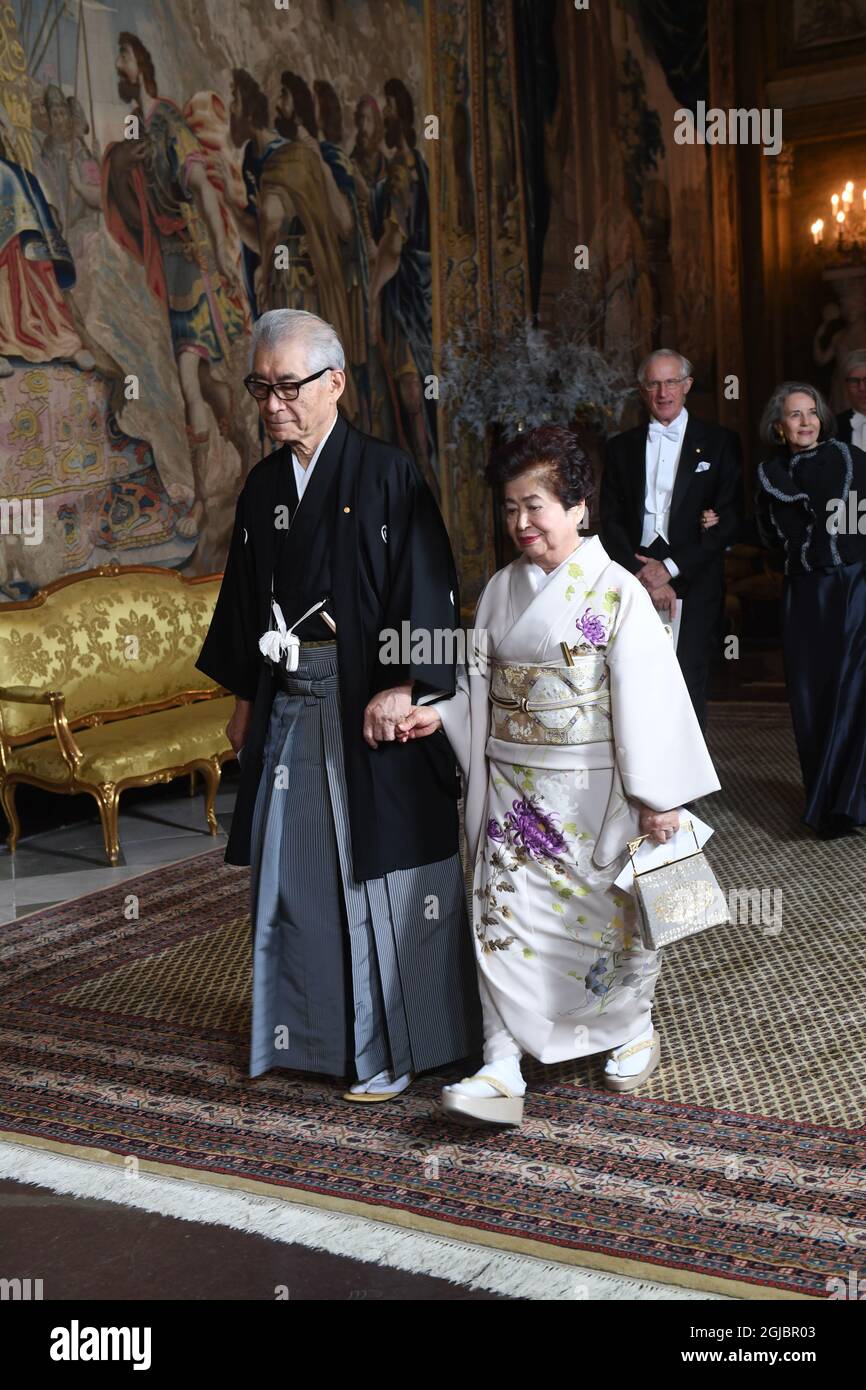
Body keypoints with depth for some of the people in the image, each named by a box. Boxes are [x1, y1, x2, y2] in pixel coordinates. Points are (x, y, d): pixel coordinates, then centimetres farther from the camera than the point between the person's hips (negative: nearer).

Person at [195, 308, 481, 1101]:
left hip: (370, 704, -6)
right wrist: (245, 696, 15)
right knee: (292, 869, 11)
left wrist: (402, 686, -20)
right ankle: (309, 1028, 27)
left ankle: (393, 1045, 18)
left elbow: (427, 588, -13)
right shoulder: (265, 487, 9)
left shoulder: (387, 476, -9)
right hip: (289, 703, 6)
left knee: (381, 872, 3)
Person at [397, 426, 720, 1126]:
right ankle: (503, 1072, 2)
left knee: (608, 911, 11)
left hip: (591, 791, -4)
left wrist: (657, 795, -12)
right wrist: (438, 714, -5)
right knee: (503, 918, -1)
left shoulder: (616, 591, -10)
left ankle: (634, 1029, 36)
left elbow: (648, 696, -11)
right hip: (512, 787, 4)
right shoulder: (502, 588, 6)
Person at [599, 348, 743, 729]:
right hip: (634, 583, 2)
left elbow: (731, 519, -1)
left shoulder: (719, 443, 7)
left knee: (688, 685, -4)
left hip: (693, 586, -1)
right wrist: (645, 576, -7)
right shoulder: (621, 447, 14)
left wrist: (671, 568, -8)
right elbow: (610, 521, 8)